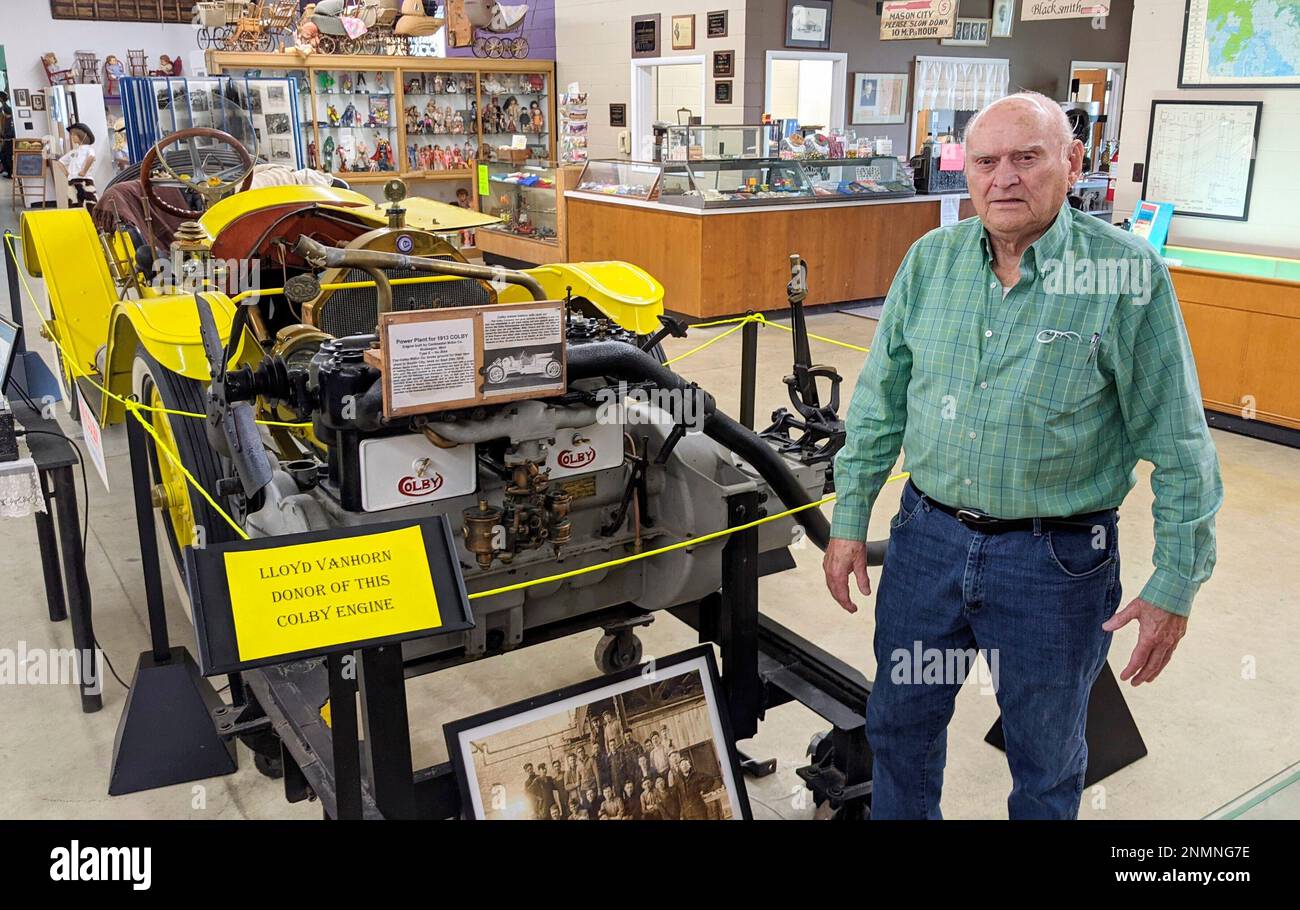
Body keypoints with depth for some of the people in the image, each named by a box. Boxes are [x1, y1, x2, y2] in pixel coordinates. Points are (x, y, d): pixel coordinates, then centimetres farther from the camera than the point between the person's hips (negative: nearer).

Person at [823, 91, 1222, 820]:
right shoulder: (930, 260, -1)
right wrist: (849, 520, 5)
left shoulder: (1128, 273, -13)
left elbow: (1178, 445, -9)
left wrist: (1176, 584, -8)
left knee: (1046, 760, 17)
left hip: (1056, 563, -3)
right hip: (927, 538, 4)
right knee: (900, 723, 20)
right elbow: (880, 401, 6)